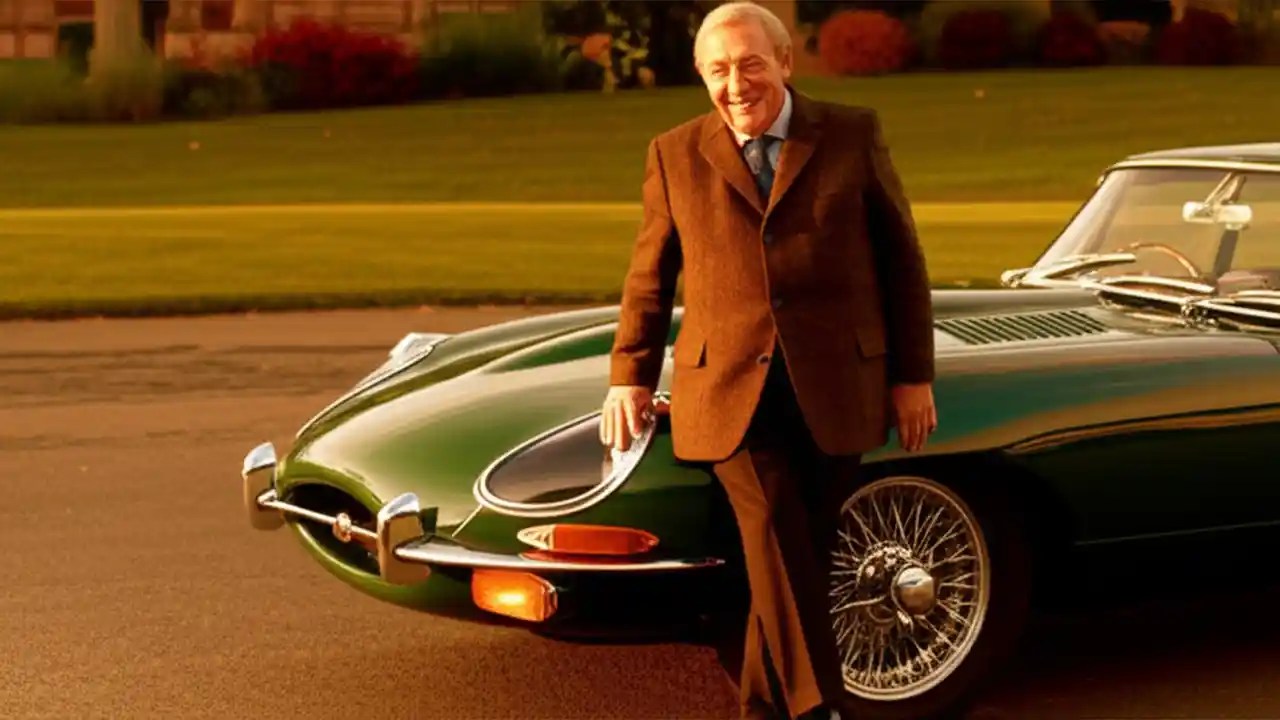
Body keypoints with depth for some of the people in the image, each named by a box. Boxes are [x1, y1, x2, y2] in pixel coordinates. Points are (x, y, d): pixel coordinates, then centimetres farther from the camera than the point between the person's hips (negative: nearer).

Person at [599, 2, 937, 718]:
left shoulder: (854, 134, 4)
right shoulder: (675, 155, 7)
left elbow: (901, 257, 7)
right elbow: (650, 277, 14)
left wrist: (914, 376, 5)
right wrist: (630, 377, 8)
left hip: (834, 388, 1)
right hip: (731, 391, 0)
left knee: (800, 553, 5)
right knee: (776, 543, -16)